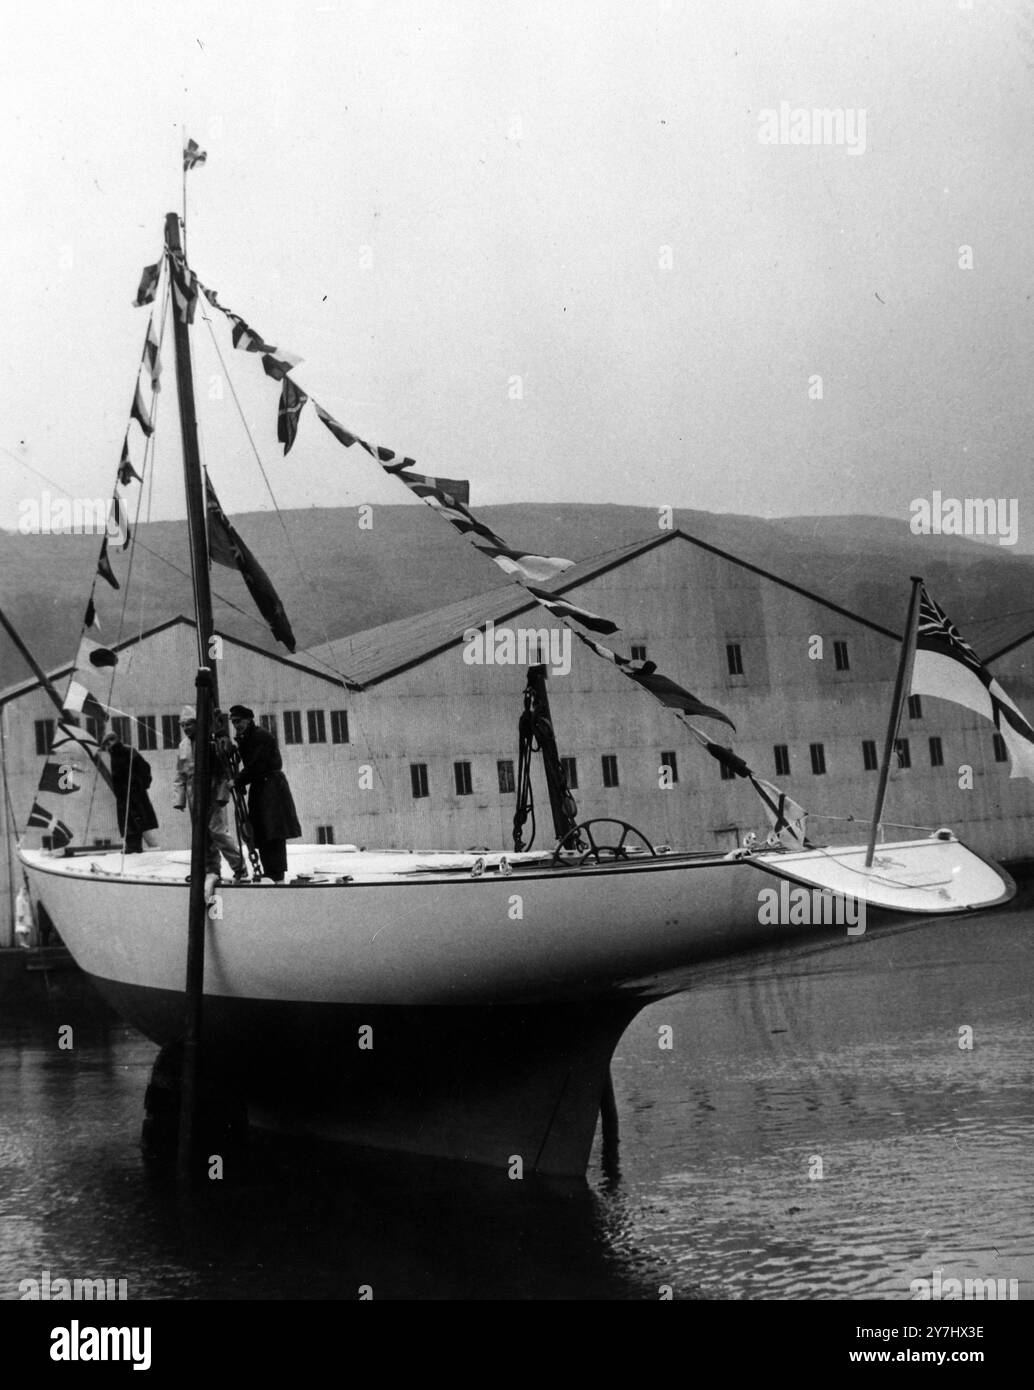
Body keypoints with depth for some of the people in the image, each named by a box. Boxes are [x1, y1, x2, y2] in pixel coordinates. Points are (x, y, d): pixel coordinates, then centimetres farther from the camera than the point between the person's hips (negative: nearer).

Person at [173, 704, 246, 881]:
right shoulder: (183, 746, 13)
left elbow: (225, 769, -8)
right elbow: (180, 775, 19)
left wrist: (222, 793, -14)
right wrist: (179, 798, 12)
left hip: (212, 792, -6)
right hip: (193, 793, 6)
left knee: (218, 830, -11)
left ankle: (239, 867, -4)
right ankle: (211, 869, 14)